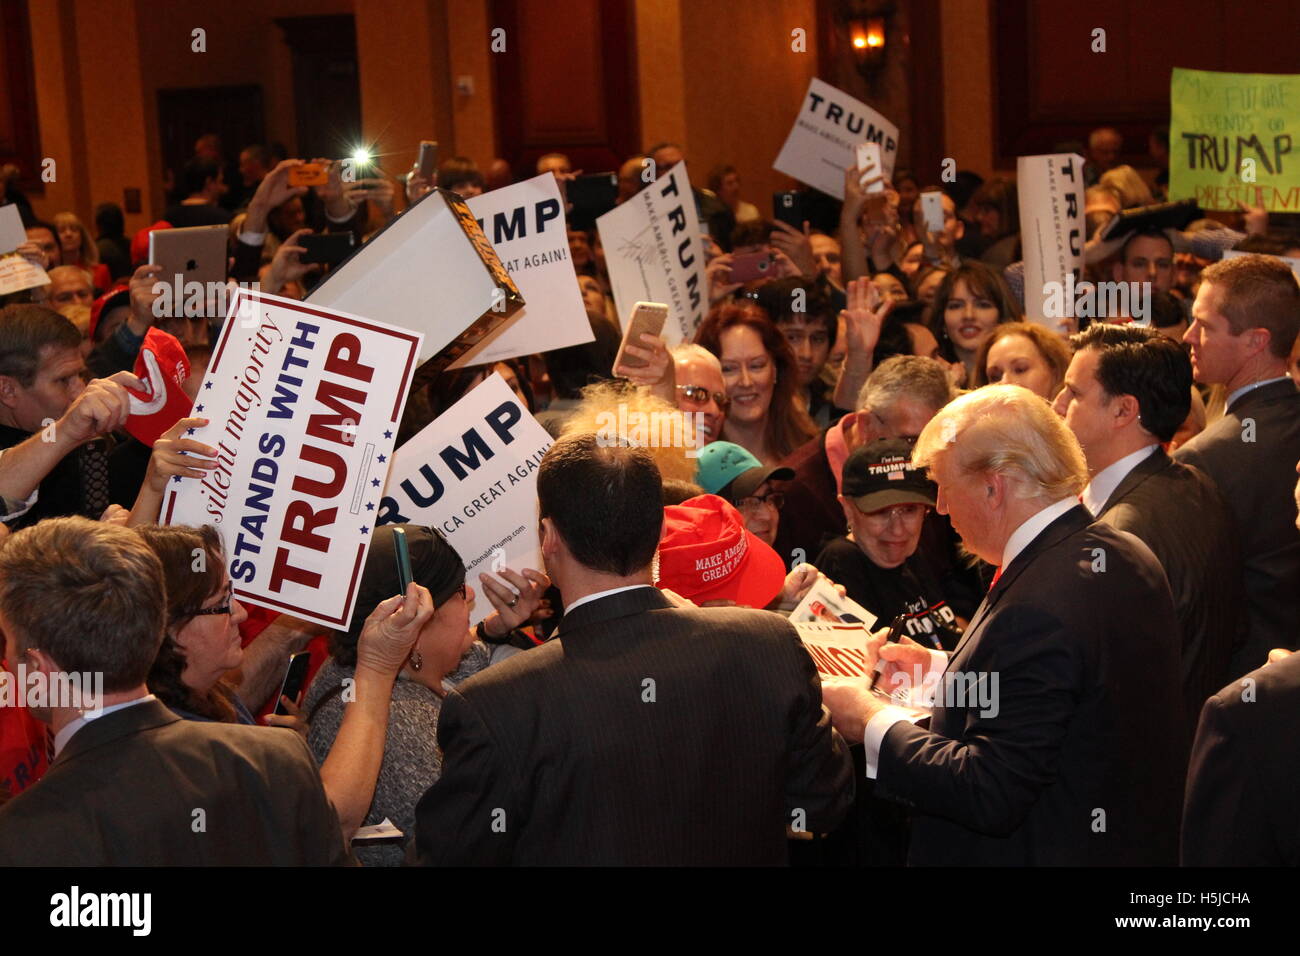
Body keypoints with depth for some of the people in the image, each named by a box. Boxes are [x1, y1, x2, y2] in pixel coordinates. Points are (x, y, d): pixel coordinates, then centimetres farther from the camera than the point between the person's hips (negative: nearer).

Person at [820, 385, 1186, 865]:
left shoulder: (1037, 608, -29)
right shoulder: (1129, 556, 0)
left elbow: (991, 794, -26)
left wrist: (875, 726, -16)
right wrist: (940, 672, 11)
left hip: (1042, 852, -9)